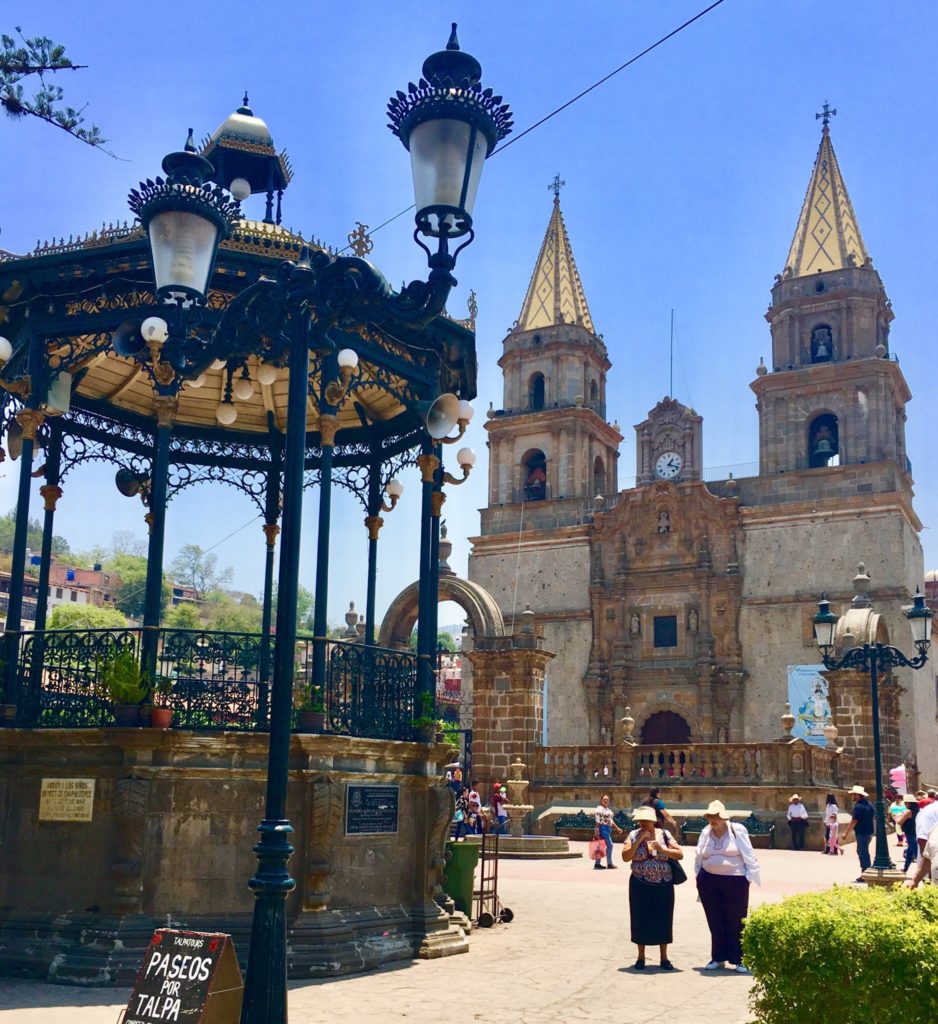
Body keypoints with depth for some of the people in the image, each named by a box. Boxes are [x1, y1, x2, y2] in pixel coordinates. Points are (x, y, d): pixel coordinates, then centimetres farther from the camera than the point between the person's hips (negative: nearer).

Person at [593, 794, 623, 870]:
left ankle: (597, 863, 13)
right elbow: (598, 821, -17)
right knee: (609, 845, -10)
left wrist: (617, 828, 21)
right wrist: (597, 830, -23)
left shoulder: (608, 809, 18)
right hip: (603, 828, -9)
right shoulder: (600, 809, -10)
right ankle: (609, 864, -6)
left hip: (608, 828, 9)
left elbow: (611, 821, 24)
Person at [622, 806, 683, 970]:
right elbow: (625, 857, -11)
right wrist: (639, 840, -17)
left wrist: (662, 849, -18)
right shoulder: (633, 835, -1)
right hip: (640, 886, 0)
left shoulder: (664, 834, -1)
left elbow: (680, 854, -4)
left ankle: (664, 957, 20)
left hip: (664, 886, 0)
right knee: (641, 920, 5)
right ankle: (641, 957, 19)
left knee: (663, 920, 6)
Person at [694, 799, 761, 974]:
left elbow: (749, 856, -2)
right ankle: (718, 958, 20)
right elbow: (698, 858, 15)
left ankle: (738, 960, 10)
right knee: (715, 922, 10)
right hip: (709, 882, 4)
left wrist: (750, 876, -5)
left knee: (736, 922, 2)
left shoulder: (737, 830, -5)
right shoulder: (705, 833, 7)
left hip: (735, 882, -4)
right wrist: (699, 878, 11)